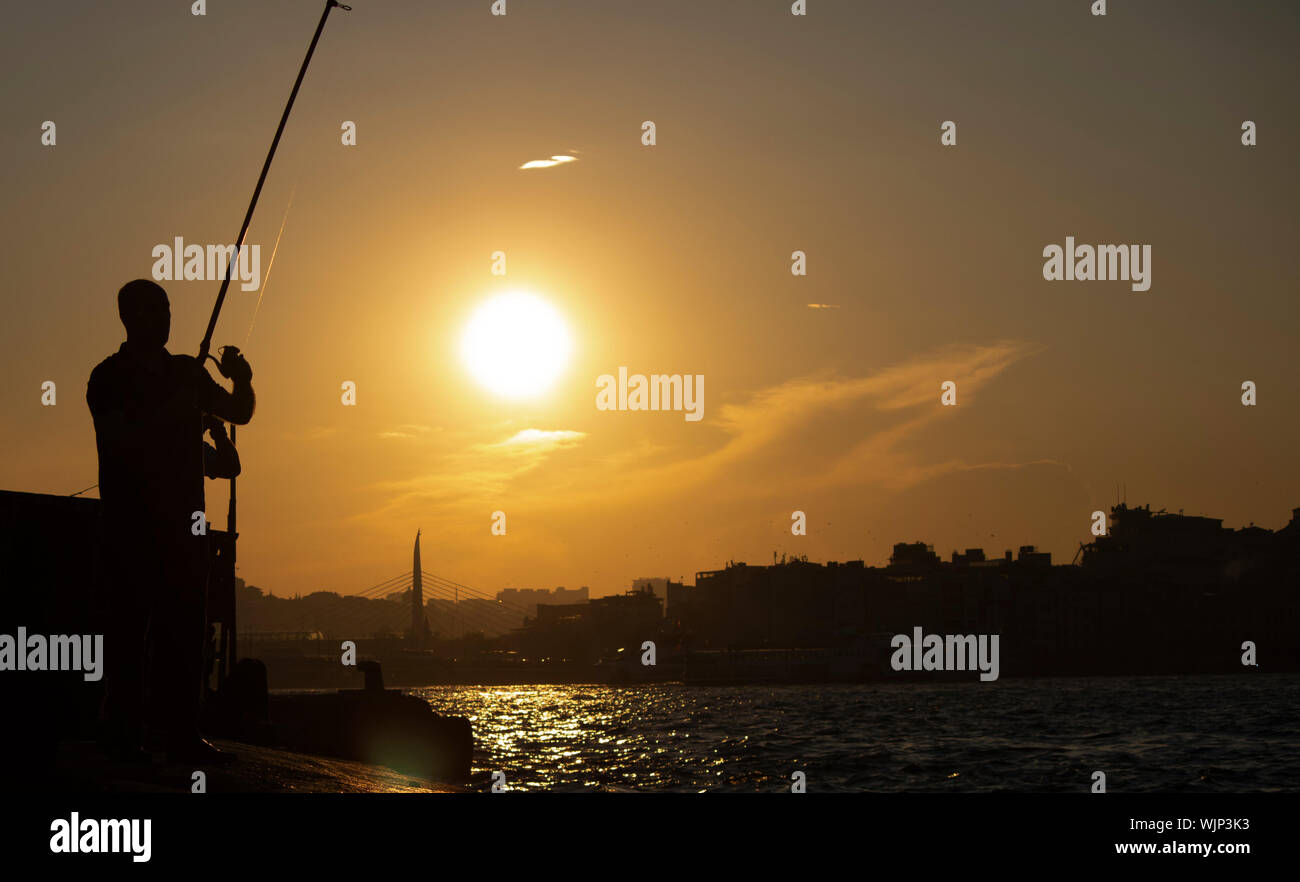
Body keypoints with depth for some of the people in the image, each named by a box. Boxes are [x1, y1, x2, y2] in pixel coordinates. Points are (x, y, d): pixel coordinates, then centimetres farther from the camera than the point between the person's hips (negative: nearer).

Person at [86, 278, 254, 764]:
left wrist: (242, 382, -3)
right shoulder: (109, 378, 0)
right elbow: (121, 437, -13)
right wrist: (178, 411, -17)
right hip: (131, 519, -5)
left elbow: (239, 413, 18)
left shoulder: (187, 373, 16)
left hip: (182, 519, 5)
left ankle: (182, 735, 2)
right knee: (130, 623, -6)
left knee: (183, 625, 2)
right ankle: (123, 735, -3)